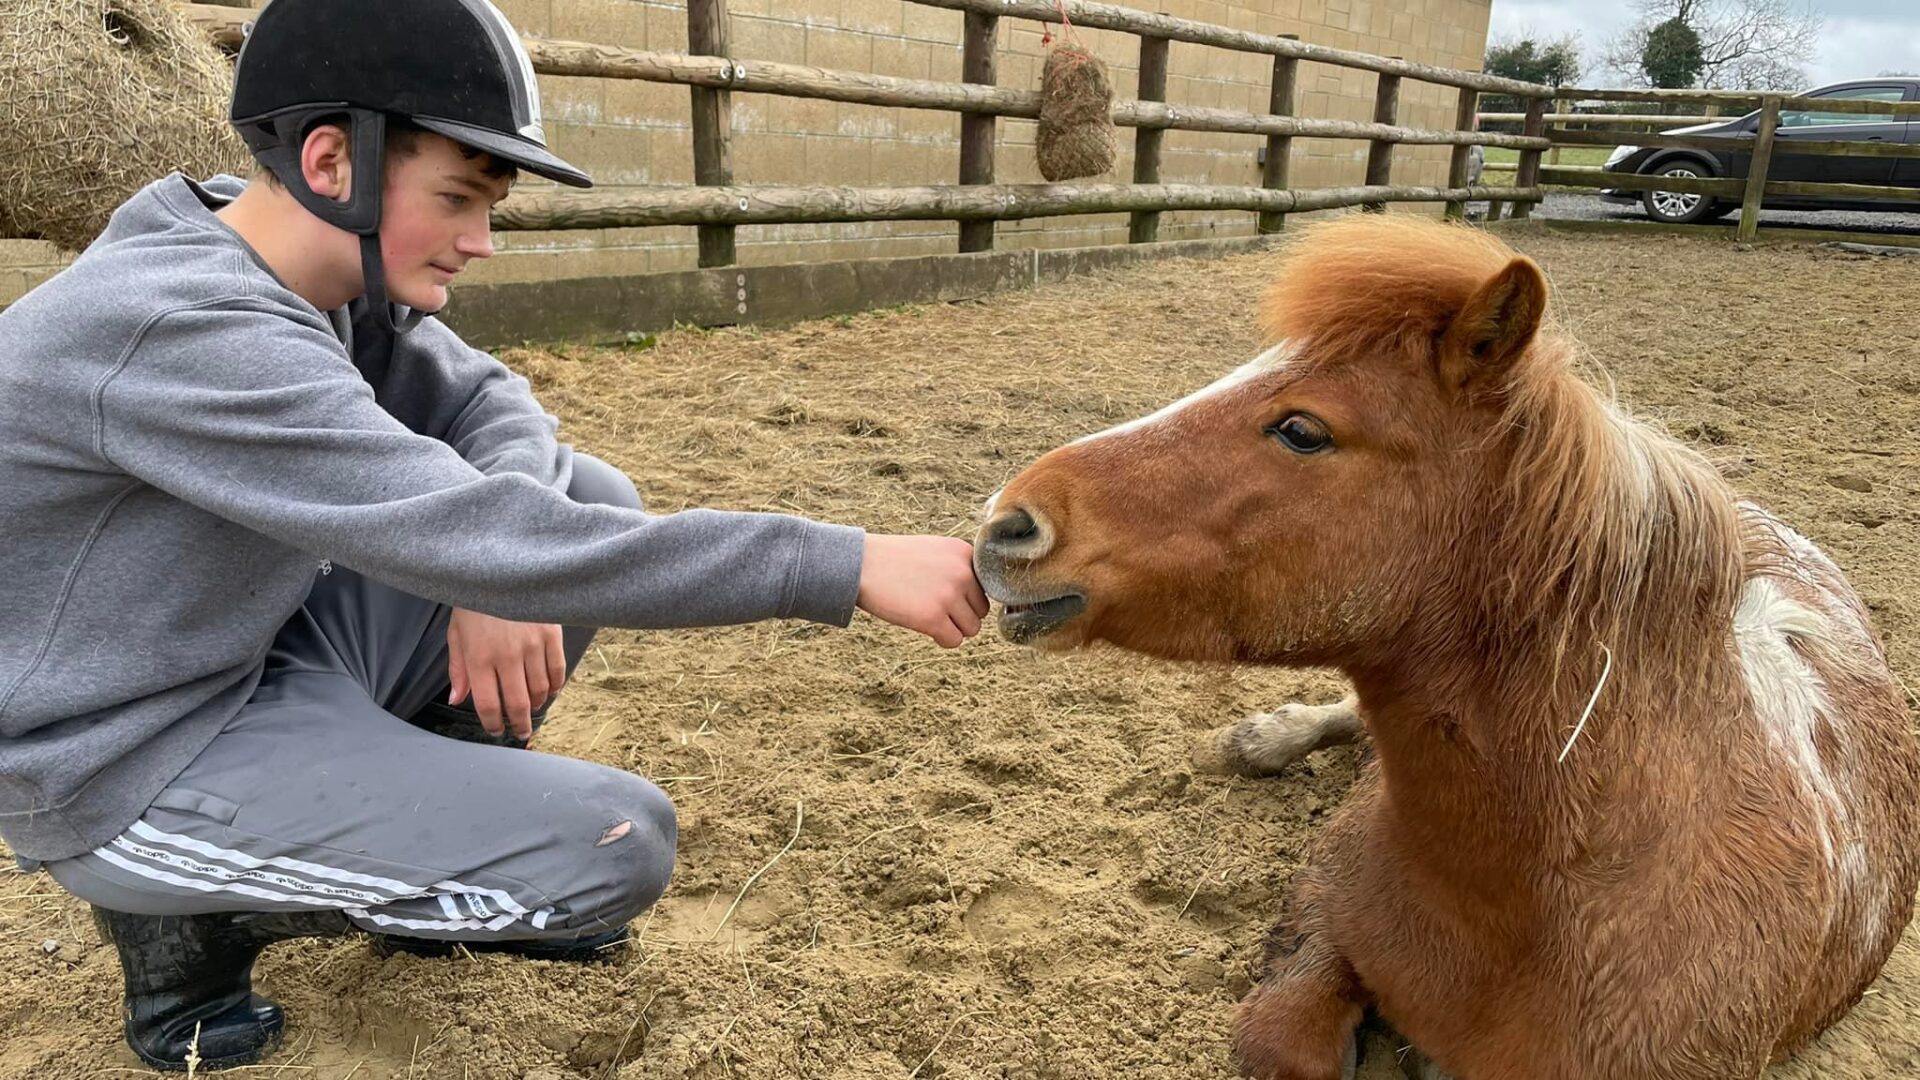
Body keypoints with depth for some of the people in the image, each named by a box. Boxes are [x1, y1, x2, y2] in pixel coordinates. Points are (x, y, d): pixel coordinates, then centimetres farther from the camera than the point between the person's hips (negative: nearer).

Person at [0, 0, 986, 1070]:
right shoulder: (184, 330, -32)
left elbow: (485, 400, 2)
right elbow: (481, 544, -39)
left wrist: (492, 568, -21)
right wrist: (849, 565, -39)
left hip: (256, 652, 8)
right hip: (129, 768, -8)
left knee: (589, 497, 0)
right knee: (621, 848, -17)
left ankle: (440, 829, 14)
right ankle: (199, 913, 1)